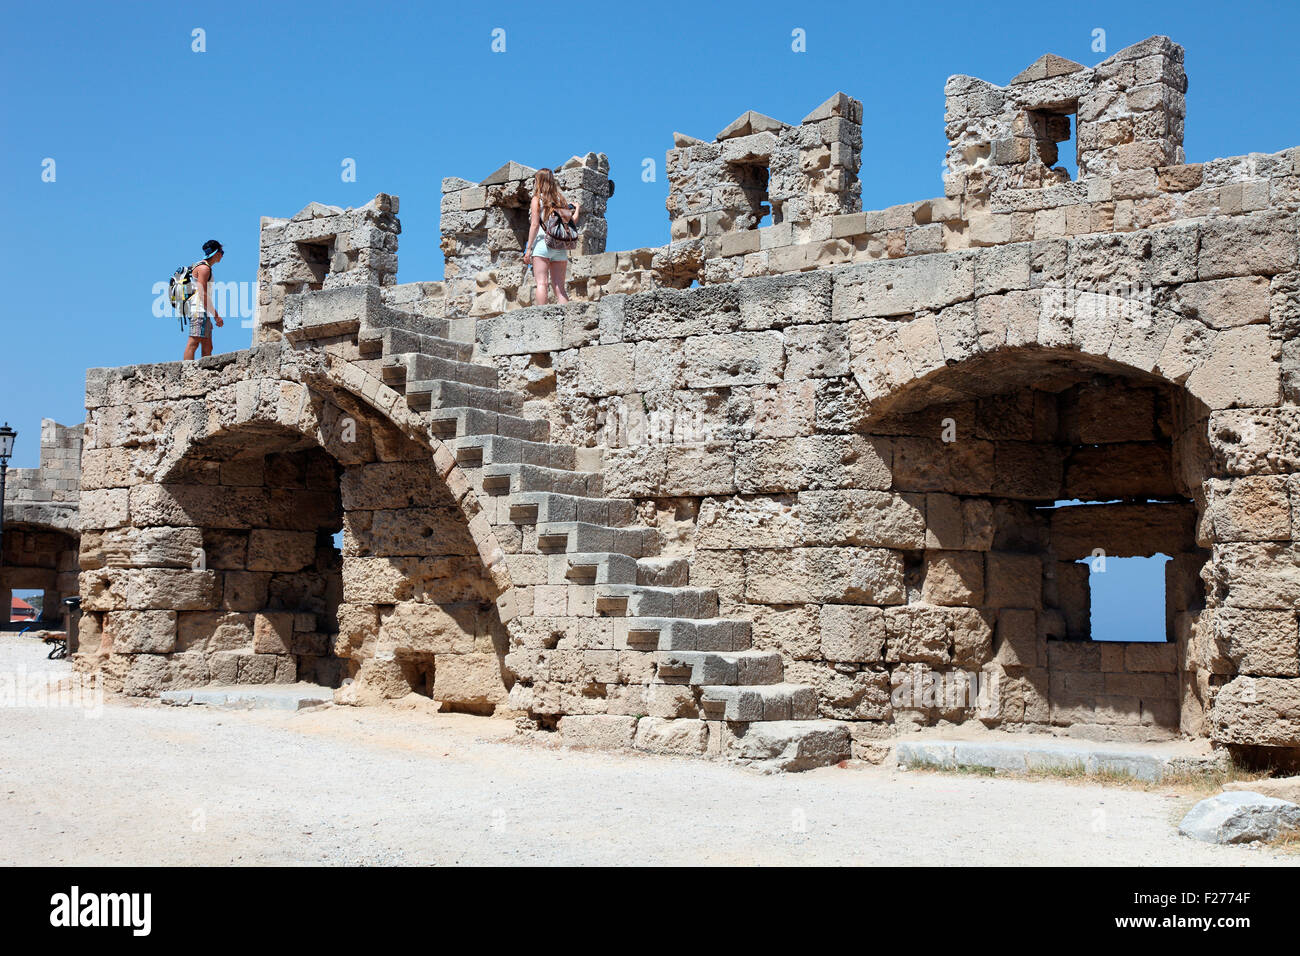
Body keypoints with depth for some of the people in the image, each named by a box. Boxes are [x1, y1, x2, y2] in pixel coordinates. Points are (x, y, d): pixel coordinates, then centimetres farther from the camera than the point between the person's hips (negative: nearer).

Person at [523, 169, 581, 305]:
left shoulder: (537, 199, 2)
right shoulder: (560, 199, 13)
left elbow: (535, 225, -5)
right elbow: (571, 221, 9)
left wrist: (528, 249, -4)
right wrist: (577, 210, 30)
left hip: (542, 243, -4)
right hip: (561, 247, 4)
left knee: (542, 283, -10)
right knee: (559, 287, 4)